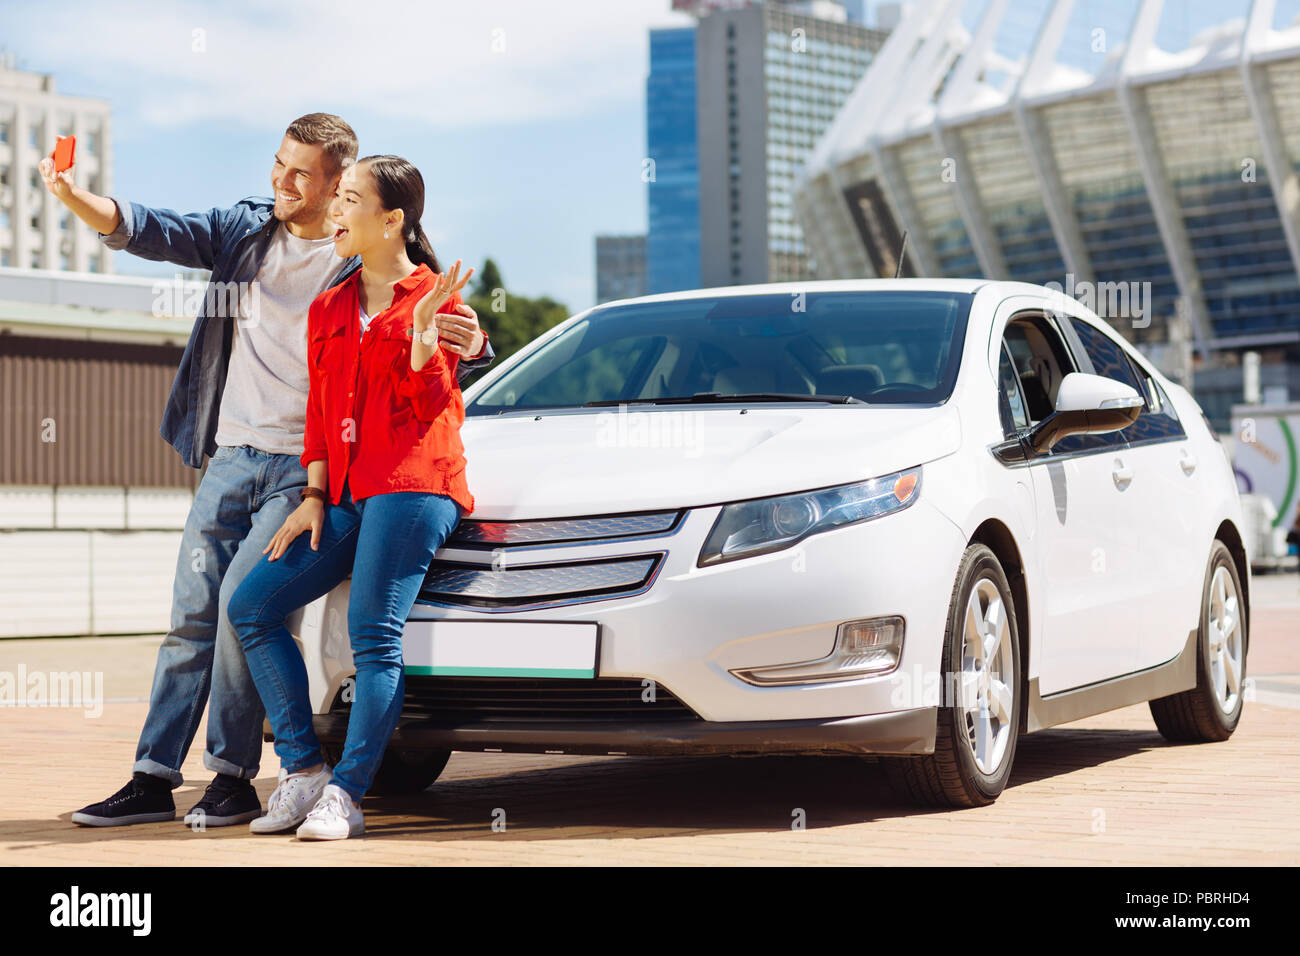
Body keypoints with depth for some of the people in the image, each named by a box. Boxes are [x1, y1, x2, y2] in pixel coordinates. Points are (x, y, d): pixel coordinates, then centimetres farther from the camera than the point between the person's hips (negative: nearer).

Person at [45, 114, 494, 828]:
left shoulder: (368, 264, -4)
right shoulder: (244, 230, 8)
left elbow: (450, 350, -6)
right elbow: (146, 231, -2)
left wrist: (470, 342, -32)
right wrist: (71, 195, -21)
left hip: (305, 466, -5)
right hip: (230, 458, 5)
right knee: (191, 615, 5)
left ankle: (233, 776, -3)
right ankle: (153, 779, 10)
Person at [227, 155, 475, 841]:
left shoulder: (434, 295, 3)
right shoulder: (328, 310, 21)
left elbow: (434, 405, -4)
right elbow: (319, 411, 18)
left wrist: (422, 328, -18)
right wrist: (314, 496, 7)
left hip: (412, 482, -7)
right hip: (347, 496, 7)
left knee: (373, 635, -16)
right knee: (251, 605, -3)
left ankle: (345, 796, -15)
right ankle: (303, 770, -1)